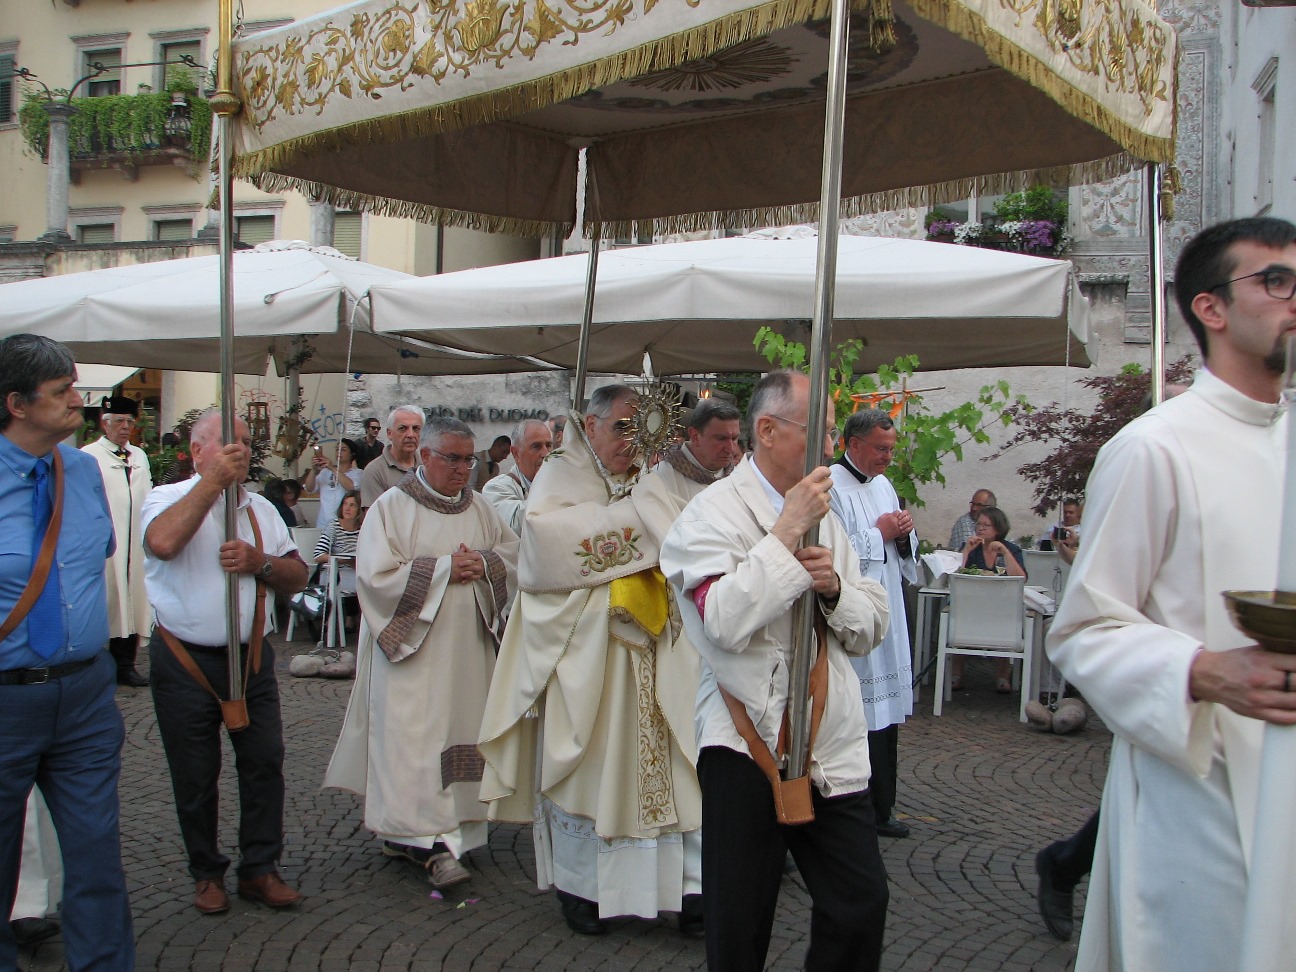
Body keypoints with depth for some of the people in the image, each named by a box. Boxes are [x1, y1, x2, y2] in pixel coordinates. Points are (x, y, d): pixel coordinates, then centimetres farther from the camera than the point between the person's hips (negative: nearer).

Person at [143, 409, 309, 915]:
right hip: (185, 661, -4)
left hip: (250, 656, 4)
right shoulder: (169, 498, -4)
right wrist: (213, 478, -23)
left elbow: (297, 577, 9)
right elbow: (162, 542, -28)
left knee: (265, 763, 5)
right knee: (195, 777, 7)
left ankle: (259, 868, 19)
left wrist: (260, 561, -11)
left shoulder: (261, 509, 12)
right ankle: (207, 873, 24)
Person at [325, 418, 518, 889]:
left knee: (459, 734, 5)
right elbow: (377, 575, -12)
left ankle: (405, 833, 16)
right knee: (414, 740, -9)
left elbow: (515, 557, 12)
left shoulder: (479, 509, 12)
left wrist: (483, 564, -9)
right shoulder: (392, 507, -3)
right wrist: (444, 568, -14)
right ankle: (431, 842, -7)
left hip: (468, 649, 5)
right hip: (411, 646, -5)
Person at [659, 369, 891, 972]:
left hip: (833, 746, 6)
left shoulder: (824, 514, 14)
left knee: (861, 905, 3)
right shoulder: (712, 513, -7)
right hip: (747, 744, -5)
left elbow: (870, 629, 13)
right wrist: (788, 530, -18)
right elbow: (725, 622, -24)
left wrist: (834, 586, -8)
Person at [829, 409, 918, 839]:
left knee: (886, 715, 12)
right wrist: (879, 533, -12)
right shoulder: (831, 486, -12)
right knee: (862, 719, -6)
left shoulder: (883, 485, 14)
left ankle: (880, 808, 23)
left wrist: (904, 534, 0)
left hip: (887, 614, 9)